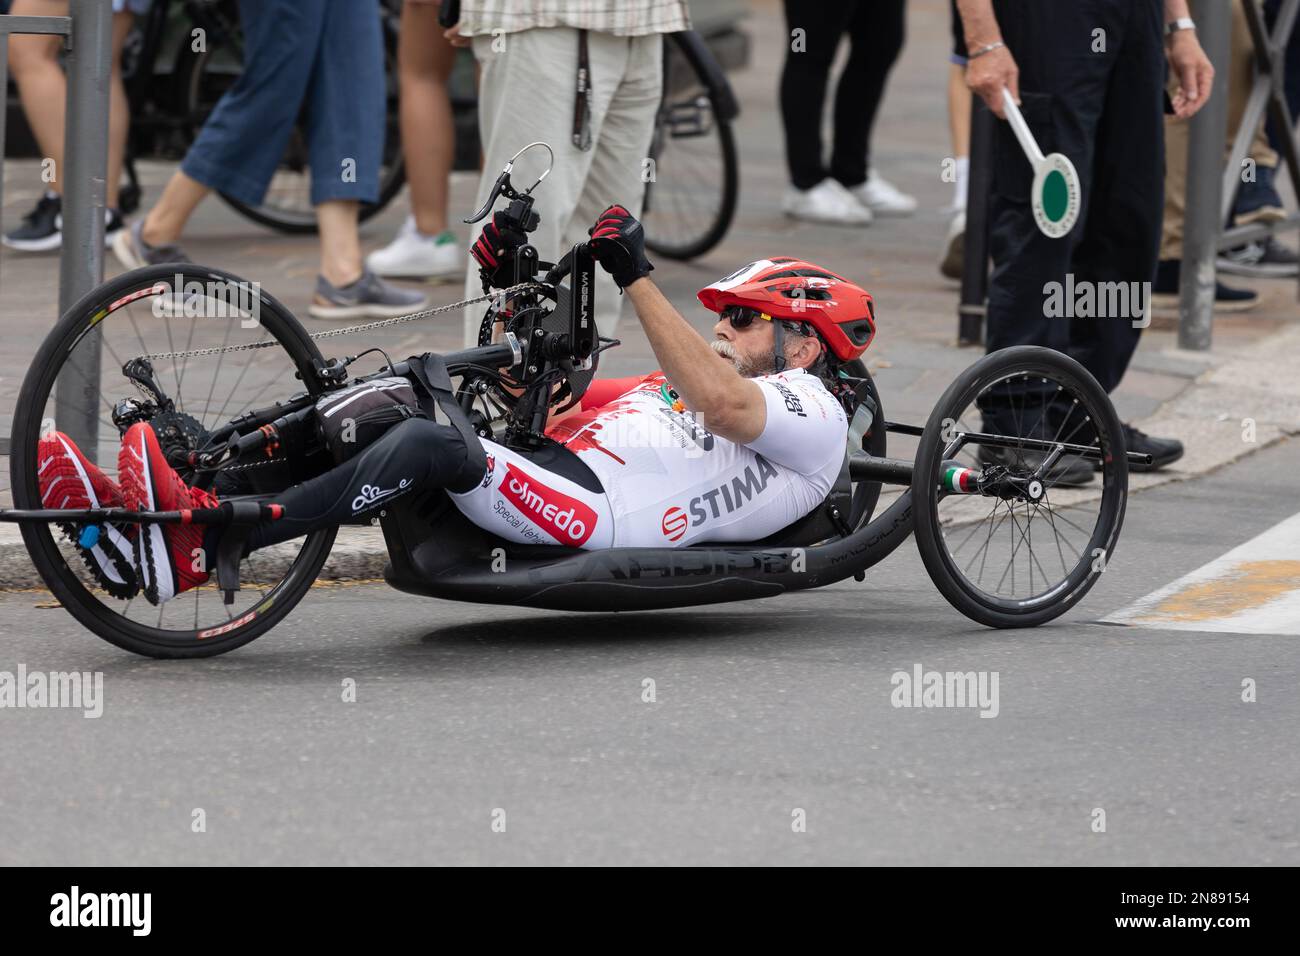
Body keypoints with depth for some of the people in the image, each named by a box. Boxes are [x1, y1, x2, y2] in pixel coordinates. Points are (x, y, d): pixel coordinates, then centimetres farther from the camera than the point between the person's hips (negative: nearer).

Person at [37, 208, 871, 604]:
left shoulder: (810, 411, 9)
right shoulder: (672, 390, 38)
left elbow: (716, 400, -14)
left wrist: (637, 277, -16)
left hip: (605, 510, -9)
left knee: (426, 443, -31)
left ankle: (198, 550, -43)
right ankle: (145, 523, -24)